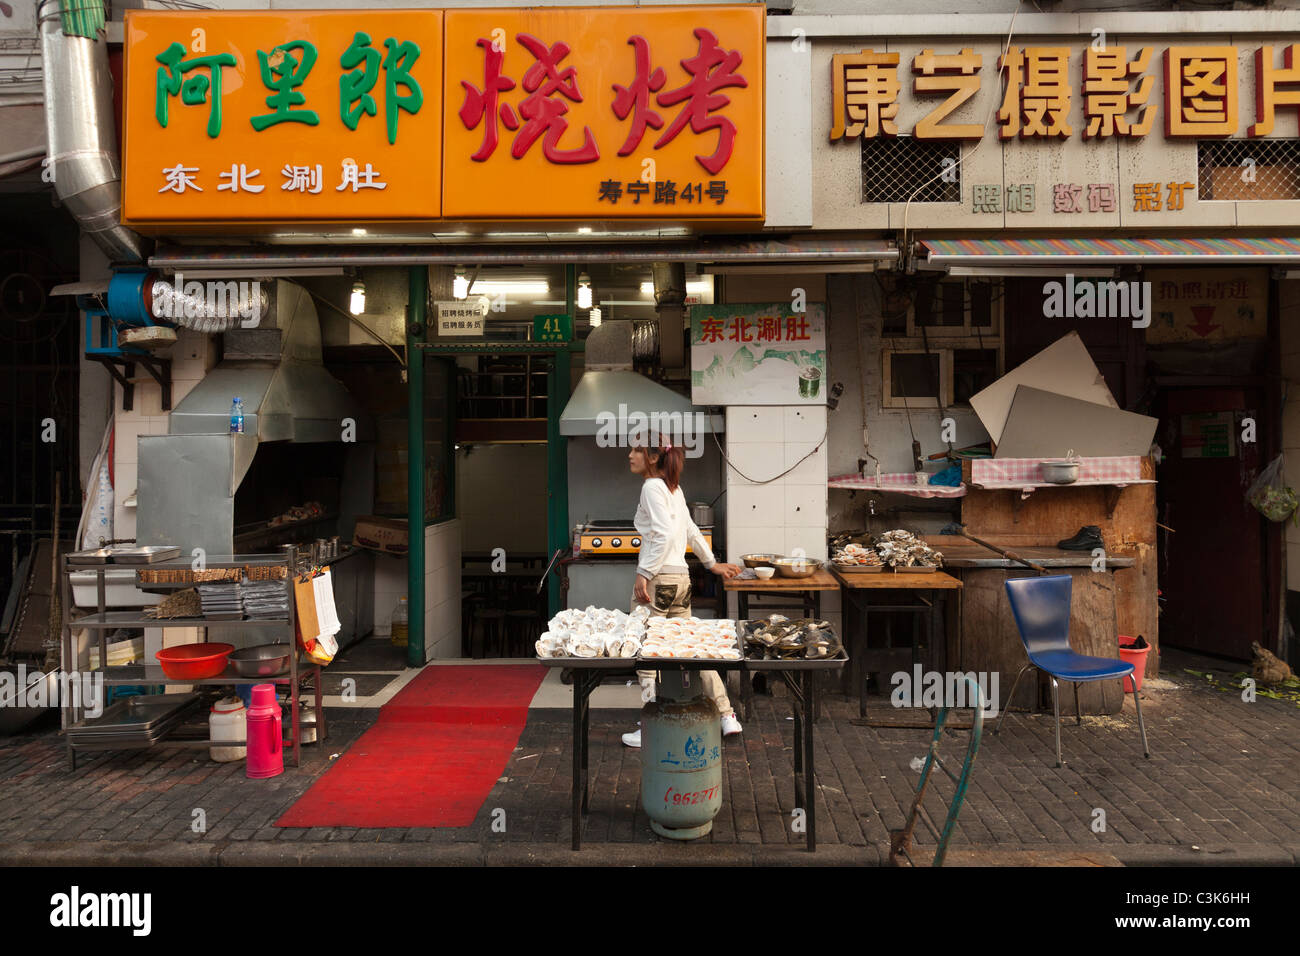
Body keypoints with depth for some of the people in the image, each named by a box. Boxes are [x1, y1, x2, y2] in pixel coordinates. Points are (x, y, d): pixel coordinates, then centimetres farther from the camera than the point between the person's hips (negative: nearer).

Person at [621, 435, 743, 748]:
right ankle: (726, 716, 19)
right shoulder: (674, 488, 15)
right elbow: (690, 531, 23)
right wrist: (712, 563, 32)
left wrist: (644, 573, -22)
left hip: (657, 578, -9)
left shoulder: (652, 487, -10)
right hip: (681, 577, 9)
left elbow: (664, 534, -22)